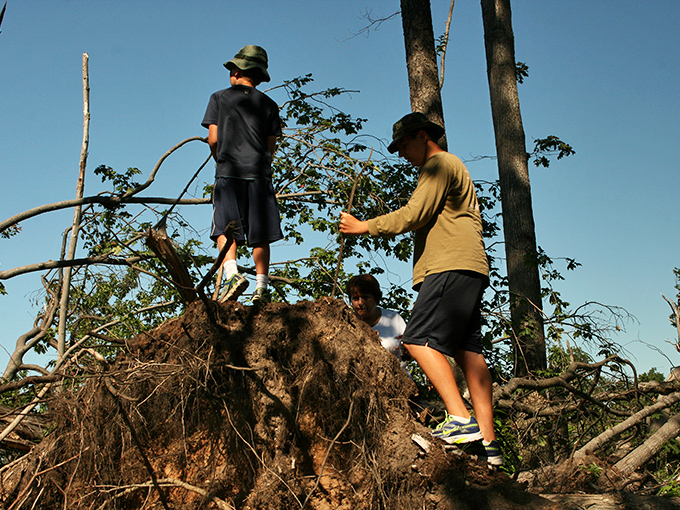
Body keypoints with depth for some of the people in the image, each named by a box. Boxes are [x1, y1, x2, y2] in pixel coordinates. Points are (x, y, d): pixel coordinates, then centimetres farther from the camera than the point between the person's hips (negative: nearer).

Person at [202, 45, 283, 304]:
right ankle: (262, 286, 0)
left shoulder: (219, 98, 8)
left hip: (228, 173, -2)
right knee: (260, 236, 3)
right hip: (259, 174, 2)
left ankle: (232, 273, -23)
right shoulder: (268, 104, 13)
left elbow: (213, 139, 3)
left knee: (225, 230, -3)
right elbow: (271, 146, 9)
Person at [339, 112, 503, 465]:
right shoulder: (451, 170, 33)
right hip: (468, 270, 10)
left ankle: (461, 419, -24)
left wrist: (364, 227, -2)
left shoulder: (441, 163, 1)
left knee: (419, 339, -16)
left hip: (452, 267, -10)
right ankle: (488, 441, -2)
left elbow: (414, 215, -9)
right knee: (466, 350, 2)